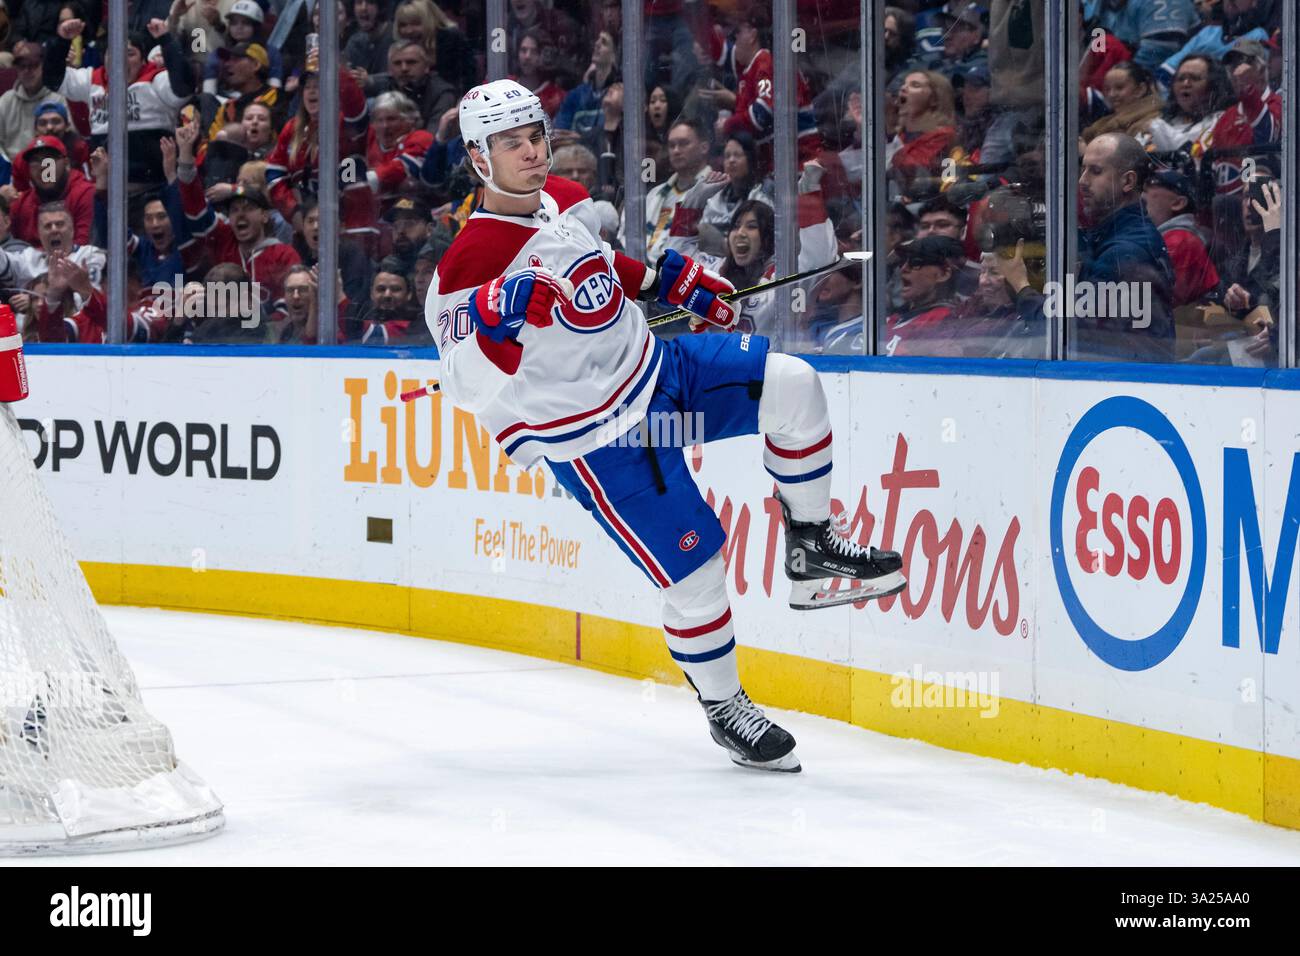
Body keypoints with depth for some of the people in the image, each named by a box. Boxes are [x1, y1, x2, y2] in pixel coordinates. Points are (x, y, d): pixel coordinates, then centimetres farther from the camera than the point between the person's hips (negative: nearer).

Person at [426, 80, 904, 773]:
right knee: (692, 567, -8)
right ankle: (724, 706, 15)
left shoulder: (564, 199, 3)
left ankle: (811, 550, 8)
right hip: (595, 437, -7)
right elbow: (468, 385, -26)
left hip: (655, 369, 8)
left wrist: (664, 277, 21)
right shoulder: (472, 264, -21)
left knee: (789, 382, -7)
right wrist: (492, 318, -42)